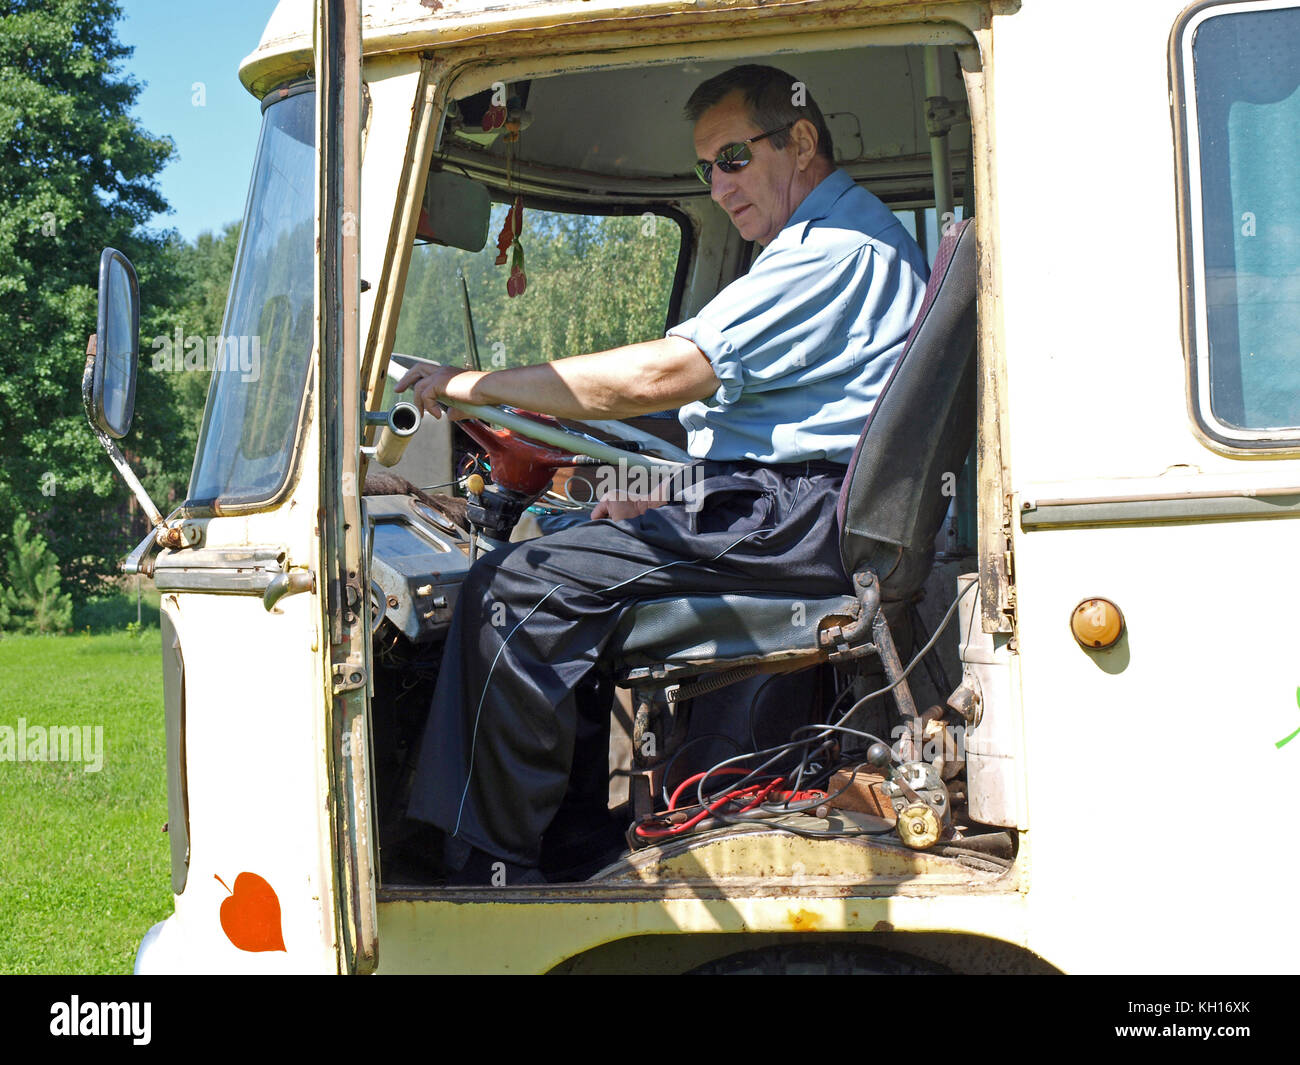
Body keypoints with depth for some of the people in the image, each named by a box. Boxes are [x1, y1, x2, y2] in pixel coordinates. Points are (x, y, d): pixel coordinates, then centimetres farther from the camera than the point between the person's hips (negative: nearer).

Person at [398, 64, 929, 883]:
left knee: (518, 589, -17)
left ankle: (492, 870, -11)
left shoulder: (840, 246, -12)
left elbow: (663, 376, -20)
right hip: (798, 511, 11)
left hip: (792, 521, -11)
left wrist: (481, 384, -15)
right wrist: (664, 507, 16)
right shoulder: (844, 241, 23)